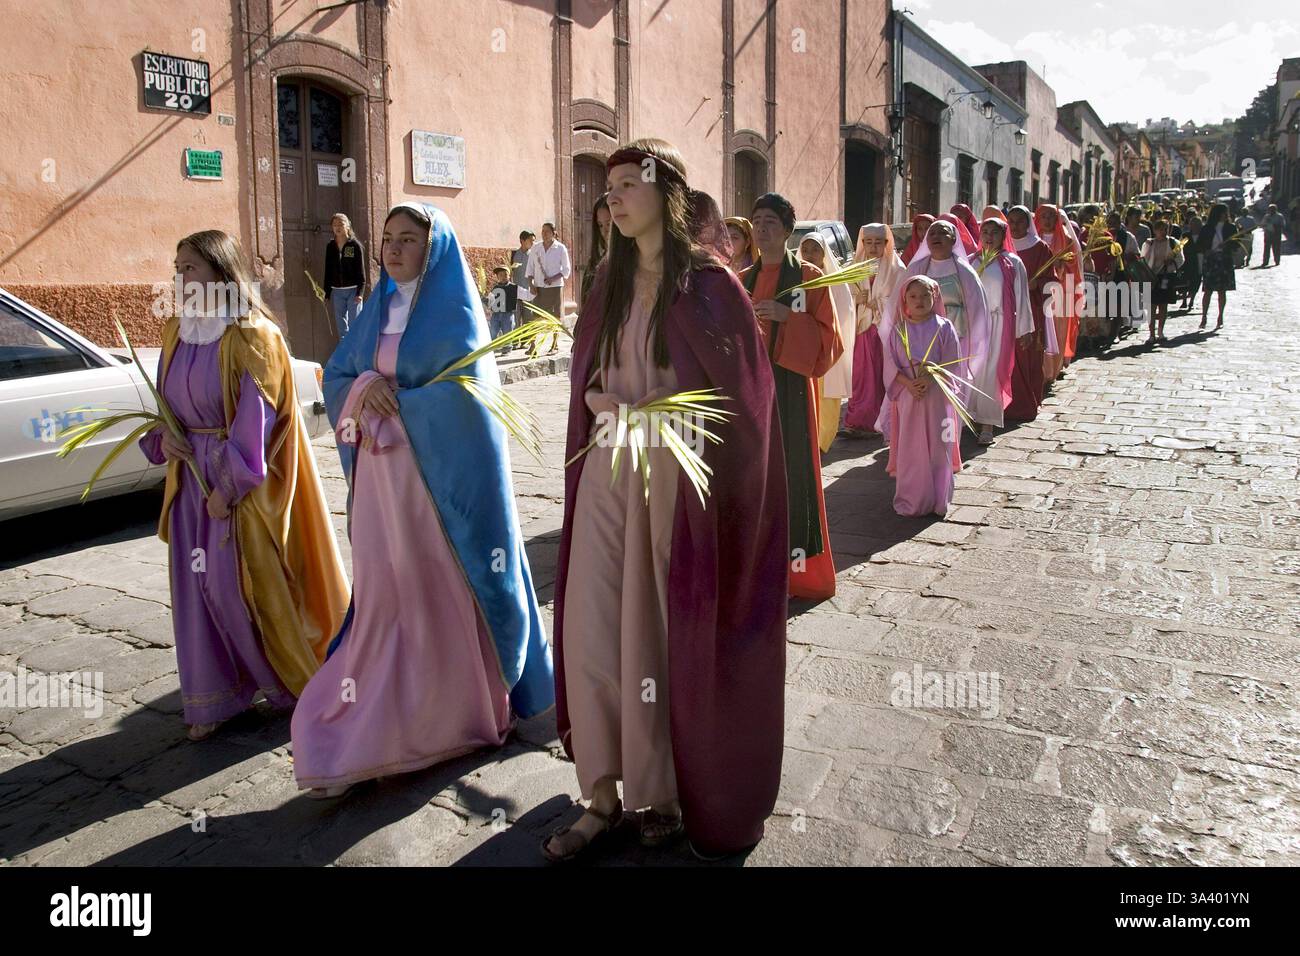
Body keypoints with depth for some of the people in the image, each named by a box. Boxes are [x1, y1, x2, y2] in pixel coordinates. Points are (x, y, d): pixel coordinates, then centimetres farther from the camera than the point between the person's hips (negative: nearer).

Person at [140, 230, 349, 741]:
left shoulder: (253, 335, -13)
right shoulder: (176, 331, 8)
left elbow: (256, 417, -16)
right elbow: (167, 398, 17)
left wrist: (229, 484, -17)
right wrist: (162, 435, -3)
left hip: (243, 478, -7)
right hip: (193, 473, 7)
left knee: (248, 582, -1)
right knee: (198, 584, 7)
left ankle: (298, 680, 20)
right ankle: (213, 698, 20)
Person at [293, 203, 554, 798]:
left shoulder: (456, 313, -5)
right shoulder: (378, 309, 14)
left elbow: (463, 396, -15)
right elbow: (336, 375, 12)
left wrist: (388, 405, -9)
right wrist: (363, 387, -10)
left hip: (440, 474, -5)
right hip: (381, 476, 5)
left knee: (448, 589, 3)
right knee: (384, 593, 6)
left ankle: (468, 709, 21)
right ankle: (374, 725, 16)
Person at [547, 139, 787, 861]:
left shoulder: (708, 283, -6)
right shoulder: (609, 282, 11)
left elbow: (737, 389, -8)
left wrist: (641, 412, -15)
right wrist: (603, 405, -5)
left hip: (677, 474, -5)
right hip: (608, 472, 5)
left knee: (669, 630, 2)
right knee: (590, 626, 0)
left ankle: (672, 789, 23)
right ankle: (603, 795, 15)